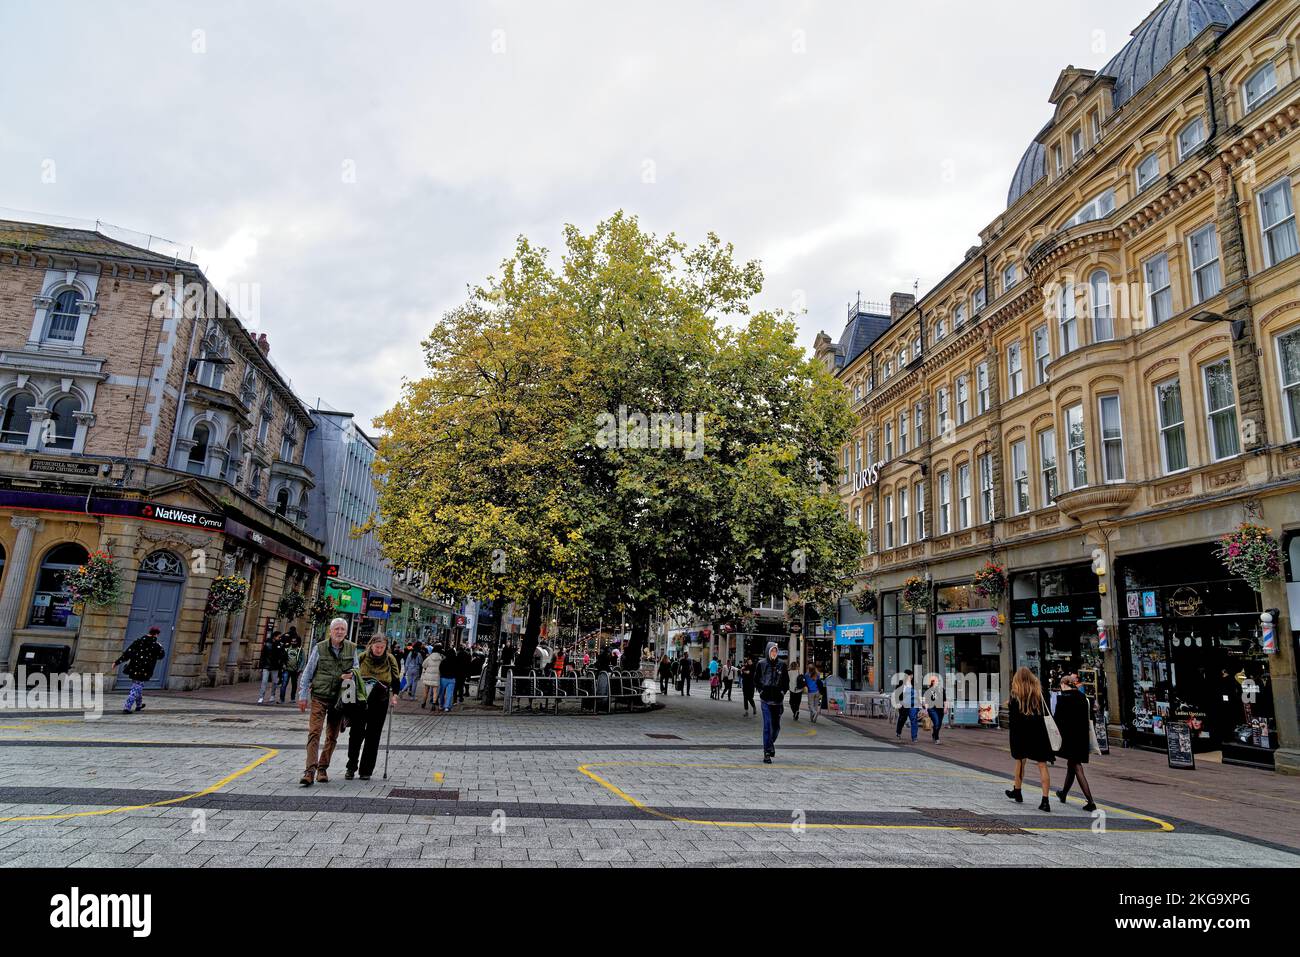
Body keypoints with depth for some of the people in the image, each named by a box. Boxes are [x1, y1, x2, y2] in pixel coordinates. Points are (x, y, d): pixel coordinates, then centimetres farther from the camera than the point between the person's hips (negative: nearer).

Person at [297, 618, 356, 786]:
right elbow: (308, 672, 3)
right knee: (314, 732, -12)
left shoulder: (352, 649, 3)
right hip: (319, 697, -2)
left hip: (340, 698, 3)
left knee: (332, 736, 10)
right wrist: (303, 696, 1)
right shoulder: (319, 648, -2)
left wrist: (350, 676, -11)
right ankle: (310, 771, -12)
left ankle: (322, 768, 23)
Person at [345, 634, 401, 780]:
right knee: (356, 734, 2)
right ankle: (351, 767, 17)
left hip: (380, 703, 0)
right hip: (360, 702, 0)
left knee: (372, 737, 4)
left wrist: (394, 694, -4)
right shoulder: (362, 657, -3)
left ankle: (366, 770, 12)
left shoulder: (390, 659, 1)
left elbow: (396, 679, 9)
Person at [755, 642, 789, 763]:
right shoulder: (761, 664, 1)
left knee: (776, 726, 9)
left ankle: (771, 742, 38)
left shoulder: (781, 665, 4)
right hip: (766, 700, -2)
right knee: (767, 725, -7)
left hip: (778, 699, 2)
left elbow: (786, 680, 14)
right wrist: (761, 690, 2)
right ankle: (767, 753, -2)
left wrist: (783, 691, 4)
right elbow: (756, 679, 11)